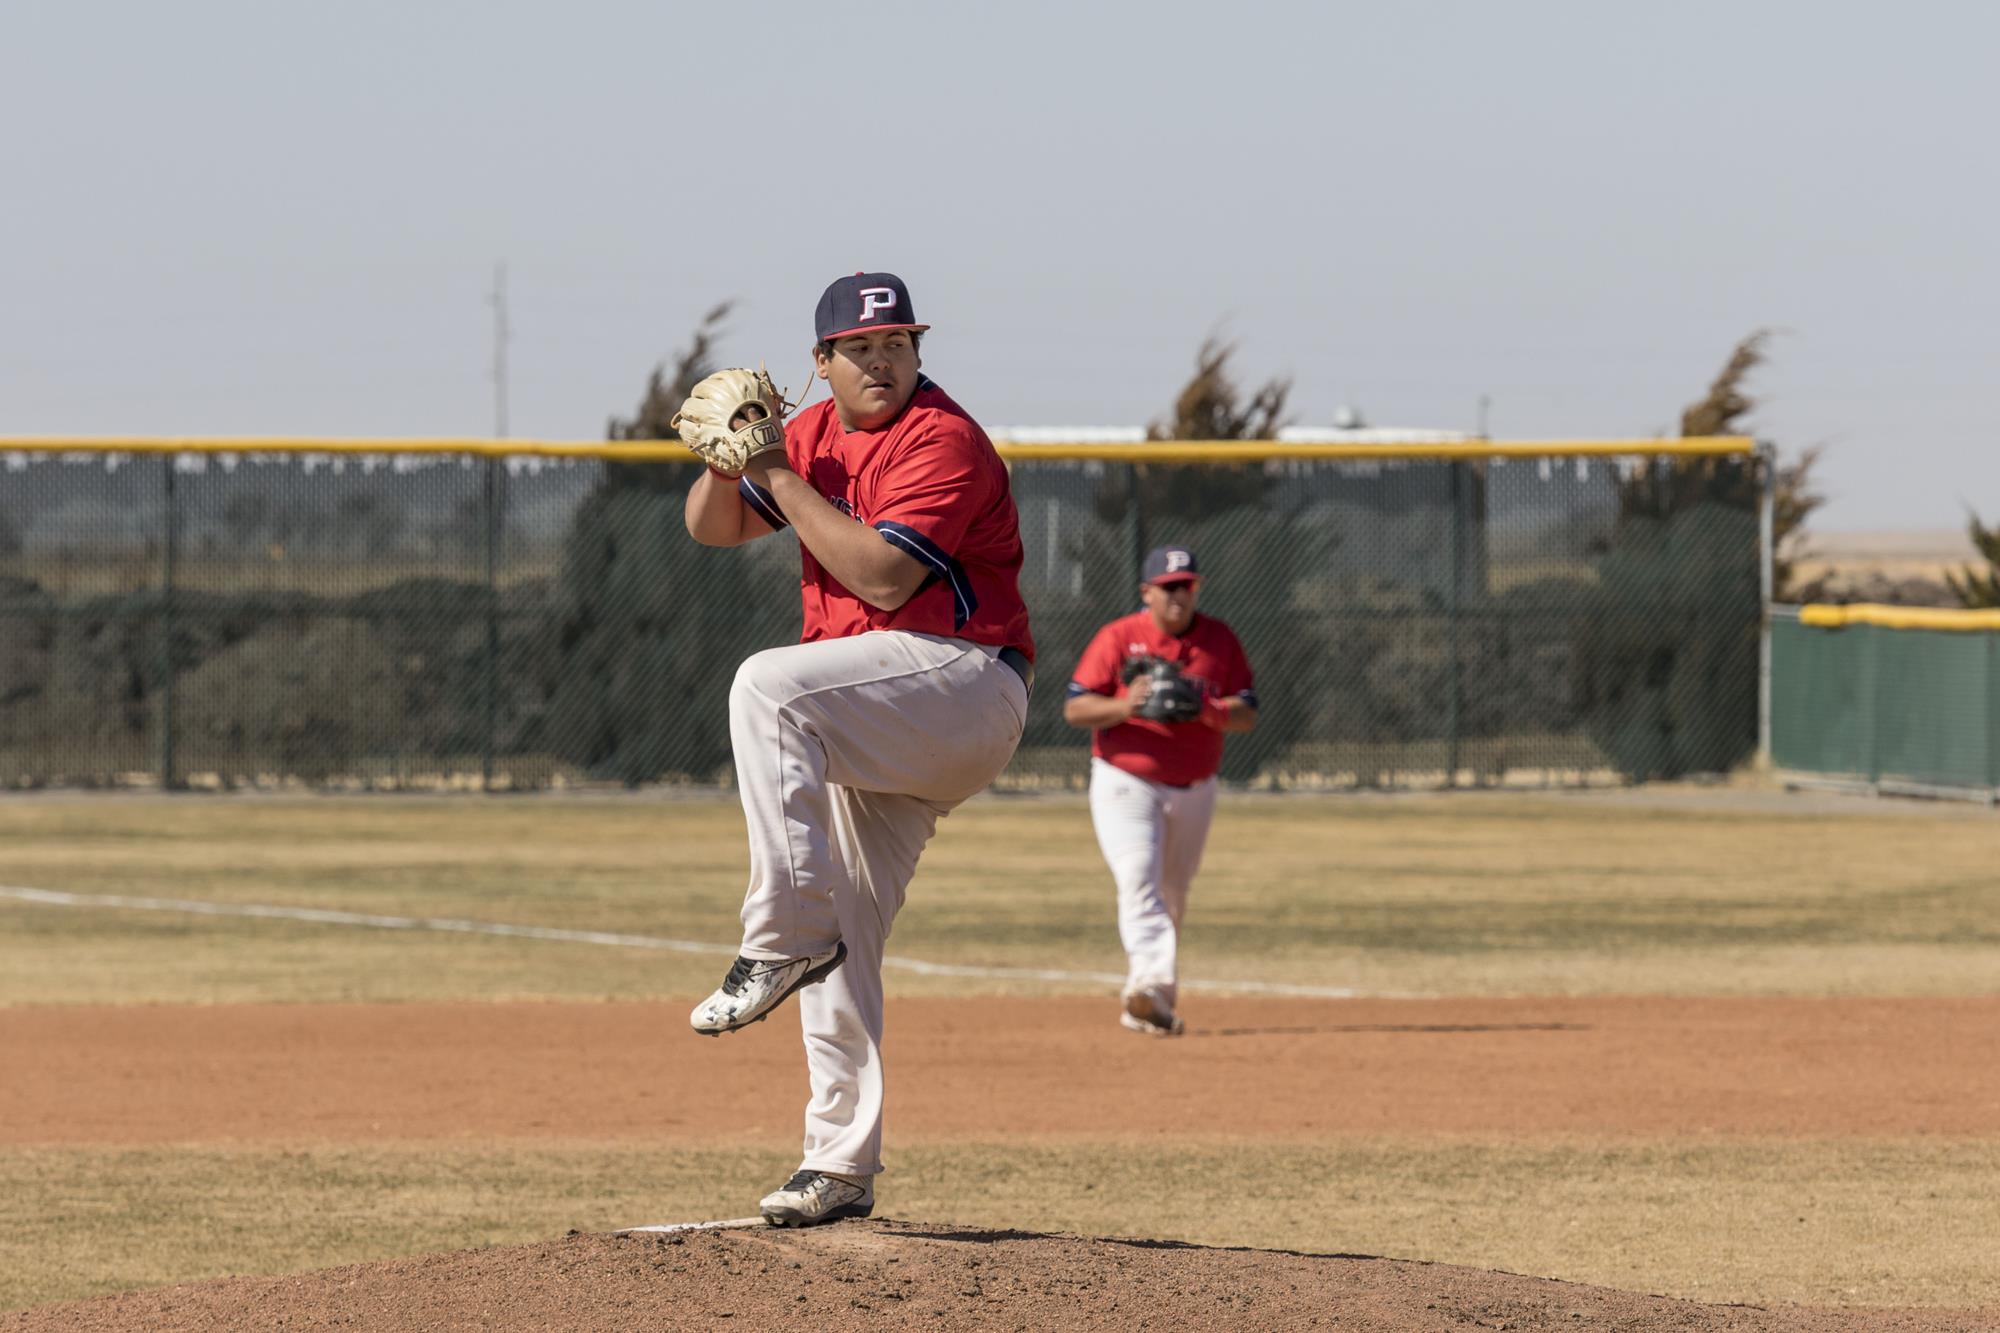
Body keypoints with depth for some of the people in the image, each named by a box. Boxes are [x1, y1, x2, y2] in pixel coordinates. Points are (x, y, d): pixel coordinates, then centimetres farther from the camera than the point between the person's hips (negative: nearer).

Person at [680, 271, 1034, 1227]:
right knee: (841, 946, 6)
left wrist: (780, 476, -18)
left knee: (769, 686, -32)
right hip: (875, 731, 9)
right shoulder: (817, 433, 14)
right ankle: (841, 1166, 10)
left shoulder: (943, 441, -11)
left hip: (962, 675, -9)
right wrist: (726, 460, -7)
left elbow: (884, 575, -22)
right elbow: (713, 528, 14)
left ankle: (783, 936, -31)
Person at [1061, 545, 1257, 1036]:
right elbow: (1075, 709, -7)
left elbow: (1248, 713, 0)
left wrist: (1210, 711, -22)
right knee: (1138, 881, -22)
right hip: (1125, 784, -4)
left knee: (1172, 898, 12)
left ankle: (1149, 998, 24)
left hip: (1194, 789, 4)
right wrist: (1125, 706, -26)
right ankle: (1152, 985, -37)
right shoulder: (1118, 638, -5)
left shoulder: (1220, 640, 3)